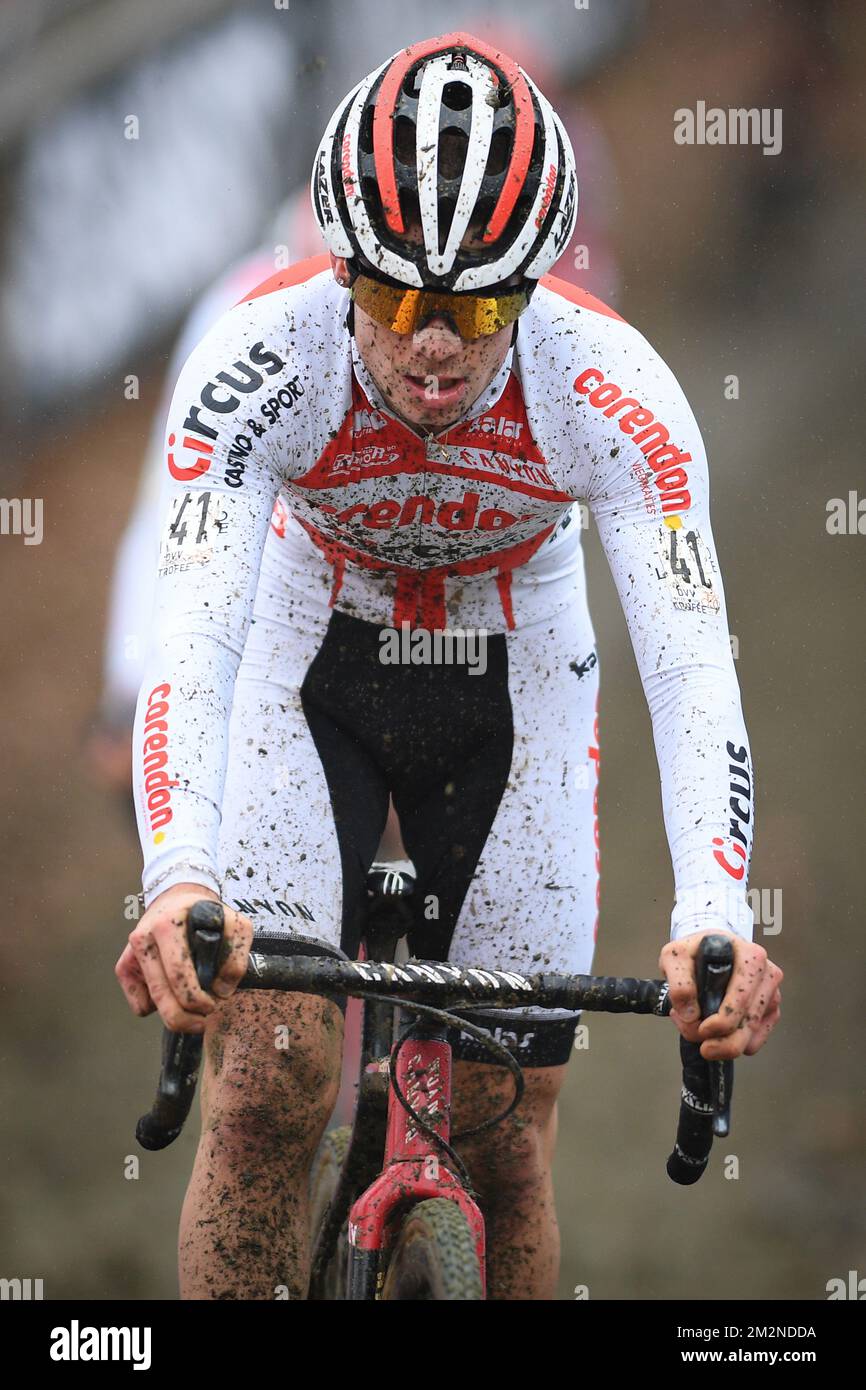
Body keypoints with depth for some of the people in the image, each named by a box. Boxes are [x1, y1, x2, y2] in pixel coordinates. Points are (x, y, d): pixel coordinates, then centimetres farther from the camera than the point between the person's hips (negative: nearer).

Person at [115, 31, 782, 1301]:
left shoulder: (612, 394, -31)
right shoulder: (259, 364, -32)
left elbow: (691, 666, -39)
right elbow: (191, 642, -41)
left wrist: (716, 923, -55)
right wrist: (178, 887, -59)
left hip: (514, 698, 1)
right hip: (310, 674, -1)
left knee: (505, 1137, 0)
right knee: (268, 1082, -17)